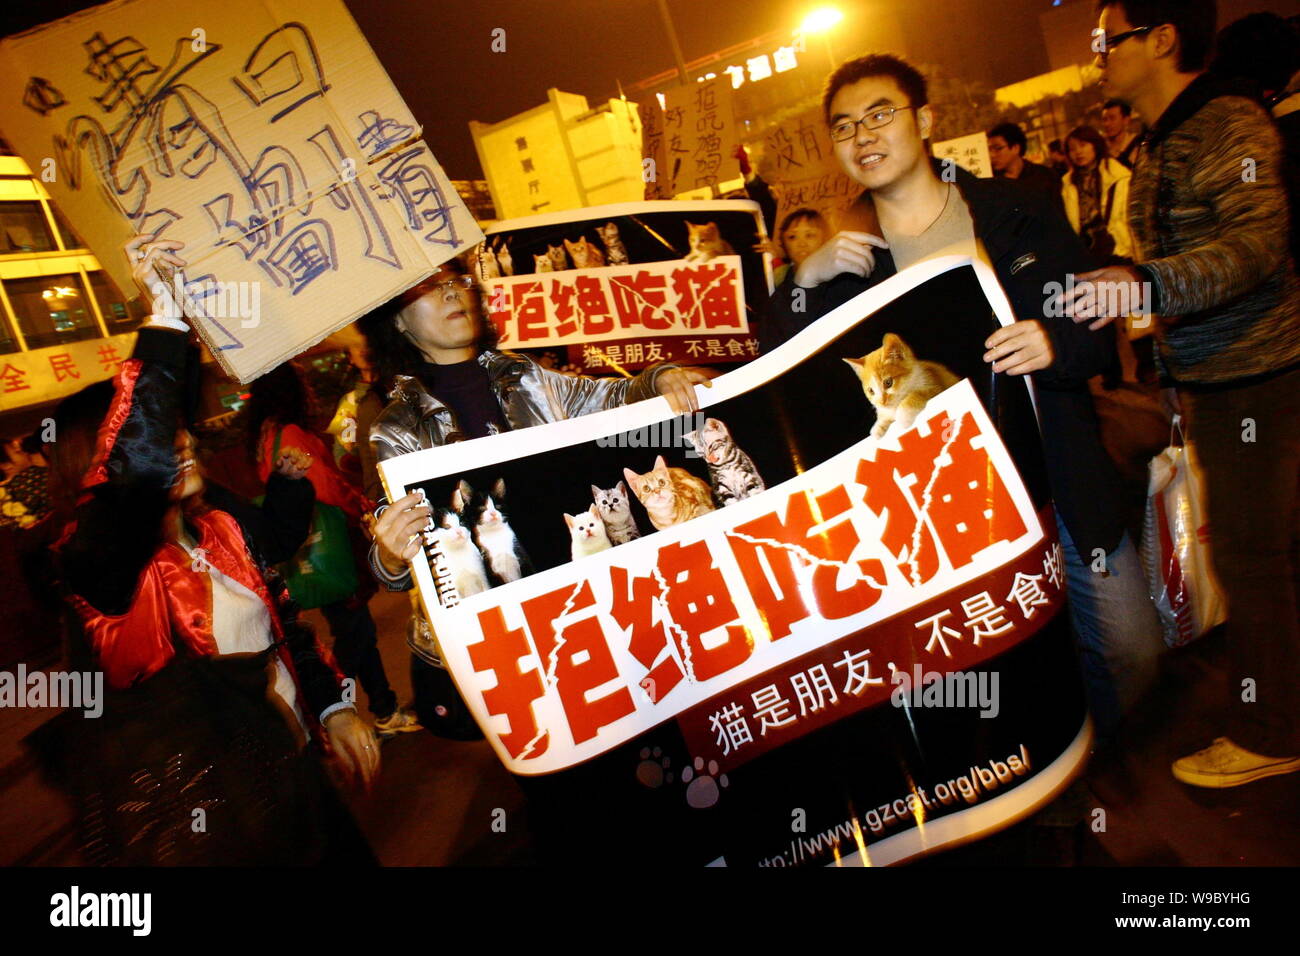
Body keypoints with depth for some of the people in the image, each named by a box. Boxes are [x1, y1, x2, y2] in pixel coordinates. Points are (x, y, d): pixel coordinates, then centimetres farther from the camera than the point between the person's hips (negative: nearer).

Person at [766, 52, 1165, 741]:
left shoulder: (1020, 214, 2)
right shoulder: (843, 260, 1)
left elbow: (1104, 332, 3)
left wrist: (1054, 346, -20)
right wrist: (803, 284, -18)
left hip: (1057, 484, 2)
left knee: (1131, 655, 11)